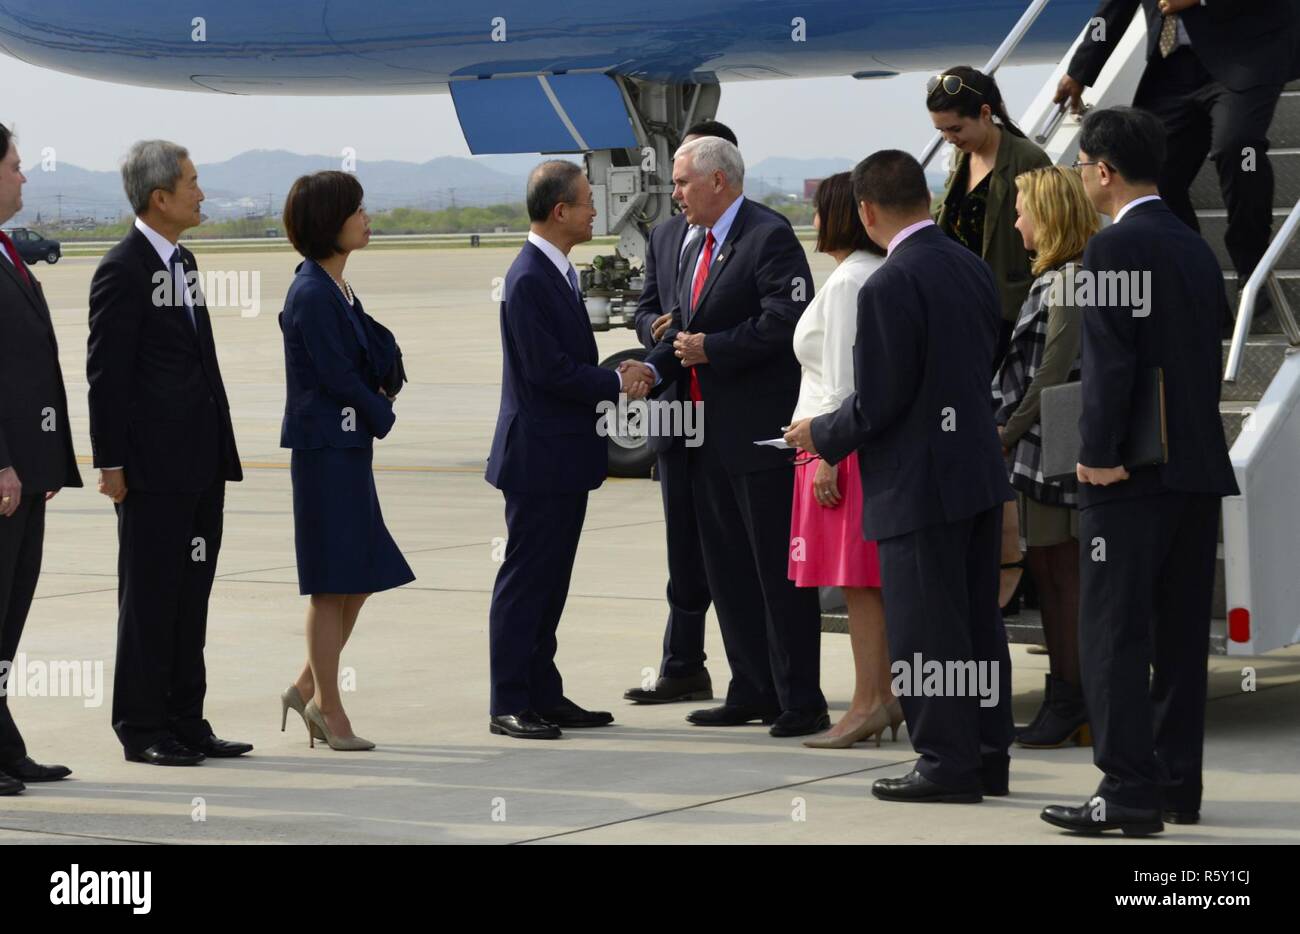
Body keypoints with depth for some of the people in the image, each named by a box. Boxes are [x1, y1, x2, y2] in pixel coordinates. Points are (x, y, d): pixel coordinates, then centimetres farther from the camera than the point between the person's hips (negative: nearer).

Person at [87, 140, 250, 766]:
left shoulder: (182, 261, 15)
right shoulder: (123, 269, -11)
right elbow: (106, 373, -13)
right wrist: (110, 462, -15)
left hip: (200, 464, 8)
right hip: (153, 467, -8)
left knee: (190, 596, 11)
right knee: (149, 597, -1)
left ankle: (184, 721, 17)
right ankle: (142, 729, 5)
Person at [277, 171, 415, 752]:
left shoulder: (337, 289, 13)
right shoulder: (312, 294, -16)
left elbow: (376, 354, 16)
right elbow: (336, 376, -16)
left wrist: (381, 391, -4)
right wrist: (382, 415, -3)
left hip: (348, 446, 9)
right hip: (326, 447, -9)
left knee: (359, 576, 13)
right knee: (333, 583, -3)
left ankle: (309, 689, 21)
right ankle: (330, 712, 5)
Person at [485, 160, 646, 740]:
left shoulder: (558, 273, 13)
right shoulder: (529, 279, -18)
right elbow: (547, 368, -21)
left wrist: (617, 380, 4)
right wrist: (616, 384, -12)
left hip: (565, 456, 10)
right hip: (539, 456, -10)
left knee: (548, 582, 14)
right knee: (525, 579, -4)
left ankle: (543, 696, 20)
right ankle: (509, 706, 0)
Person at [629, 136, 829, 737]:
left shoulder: (769, 238, -12)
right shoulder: (699, 249, 17)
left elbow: (786, 321, -21)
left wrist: (710, 348, -17)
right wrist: (655, 366, 0)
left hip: (761, 434, -10)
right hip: (709, 436, 10)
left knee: (779, 570, -5)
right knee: (727, 570, 13)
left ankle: (800, 701, 0)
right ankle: (751, 692, 21)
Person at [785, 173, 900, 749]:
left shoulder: (846, 282, -13)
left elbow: (844, 378, -17)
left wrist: (828, 456, -16)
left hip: (849, 442, -9)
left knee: (857, 579, -8)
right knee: (879, 580, 10)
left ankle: (868, 702, -9)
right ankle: (888, 694, 11)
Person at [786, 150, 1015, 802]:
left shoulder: (889, 288, -19)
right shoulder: (972, 267, 6)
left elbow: (878, 402, -19)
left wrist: (821, 435, -1)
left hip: (918, 484, -8)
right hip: (980, 471, 9)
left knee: (926, 632, 0)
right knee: (978, 623, 15)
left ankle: (948, 764, 5)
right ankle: (988, 756, 21)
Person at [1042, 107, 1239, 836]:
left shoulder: (1115, 249, -12)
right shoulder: (1196, 250, 13)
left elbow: (1110, 361, -18)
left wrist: (1099, 453, -14)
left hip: (1134, 474, -8)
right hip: (1199, 468, 8)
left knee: (1115, 635, -6)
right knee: (1181, 634, 11)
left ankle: (1129, 792, -9)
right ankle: (1179, 783, 15)